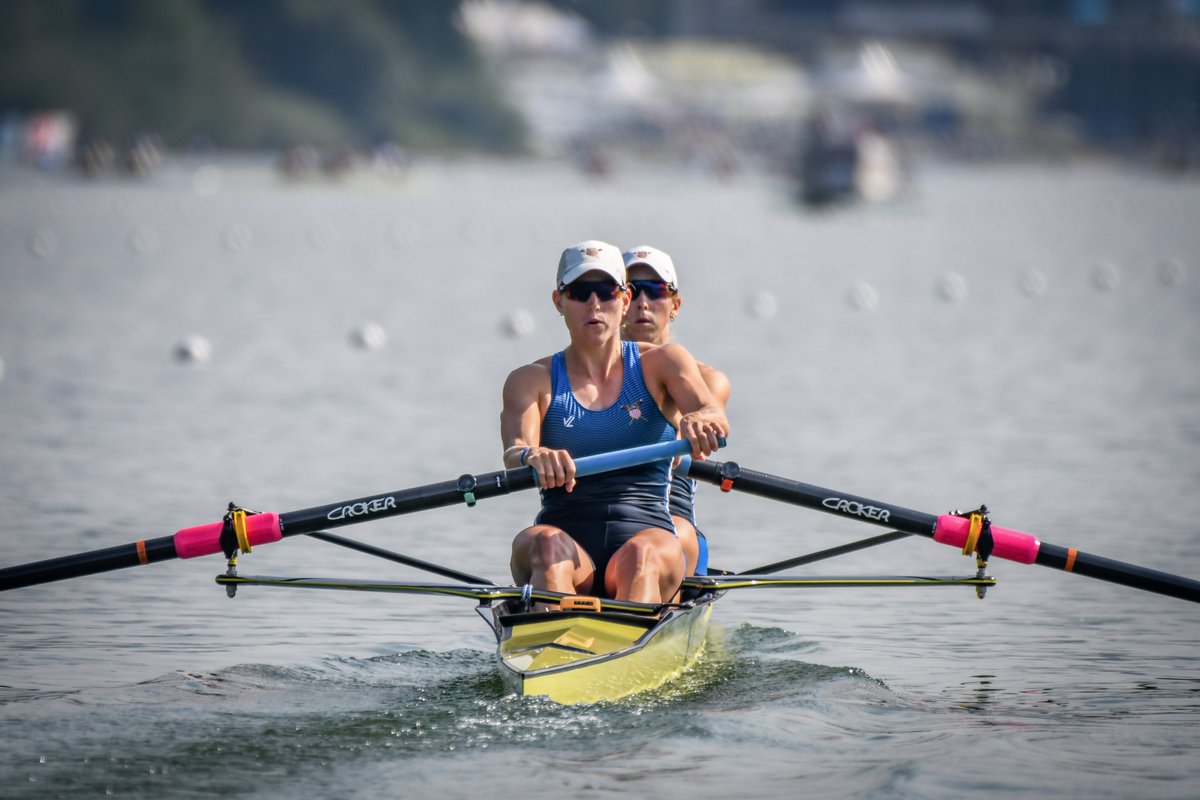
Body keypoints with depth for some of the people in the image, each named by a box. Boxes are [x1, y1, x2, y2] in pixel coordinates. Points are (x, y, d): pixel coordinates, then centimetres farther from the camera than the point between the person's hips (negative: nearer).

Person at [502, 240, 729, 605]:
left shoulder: (663, 363, 13)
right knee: (546, 544, -35)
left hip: (647, 533, 0)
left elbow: (716, 417, -7)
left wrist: (699, 422, -33)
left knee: (642, 557, -36)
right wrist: (533, 456, -35)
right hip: (566, 538, 0)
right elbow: (513, 453, -9)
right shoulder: (532, 380, 11)